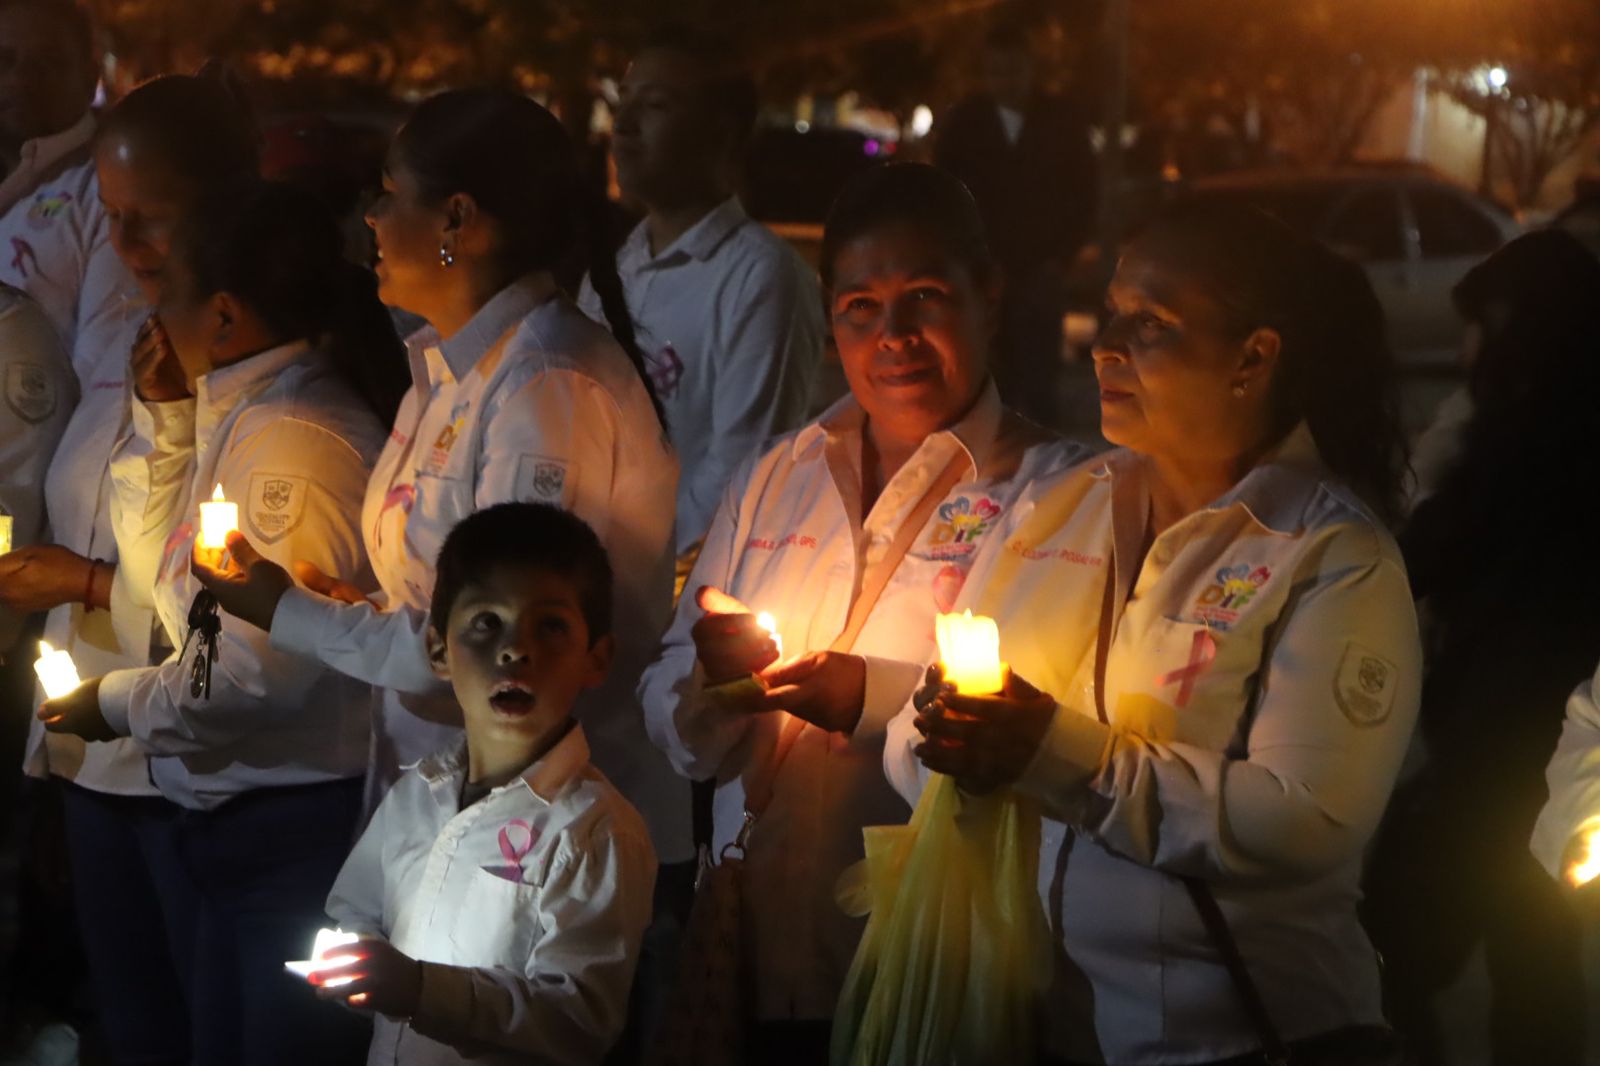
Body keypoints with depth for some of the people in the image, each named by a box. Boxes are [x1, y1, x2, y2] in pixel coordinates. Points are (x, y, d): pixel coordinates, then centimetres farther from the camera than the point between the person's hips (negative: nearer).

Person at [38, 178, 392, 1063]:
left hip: (293, 828, -10)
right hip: (237, 823, 10)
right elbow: (165, 570, 22)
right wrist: (163, 415, 11)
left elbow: (262, 670, -26)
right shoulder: (238, 418, 10)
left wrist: (118, 704, -10)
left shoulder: (288, 441, -20)